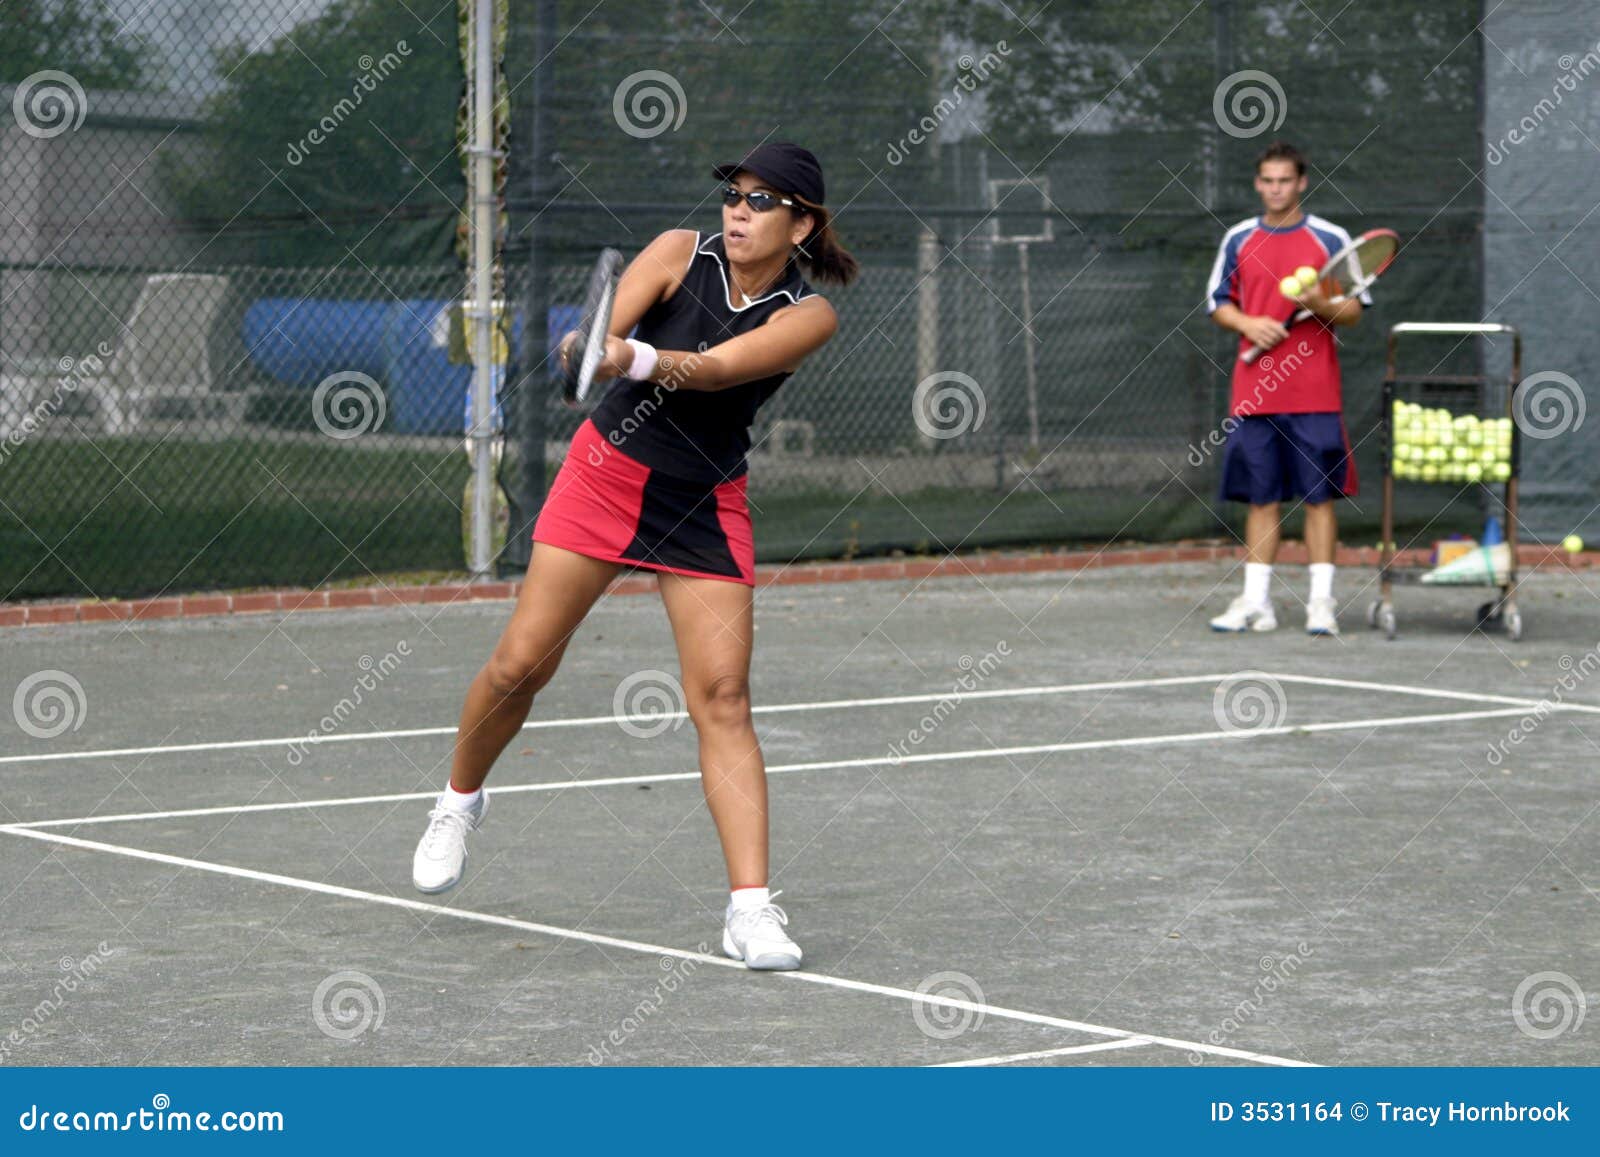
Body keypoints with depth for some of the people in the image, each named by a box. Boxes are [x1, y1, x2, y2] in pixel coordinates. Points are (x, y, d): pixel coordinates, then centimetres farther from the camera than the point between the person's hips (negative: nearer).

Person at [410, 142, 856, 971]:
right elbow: (606, 324, -21)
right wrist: (586, 348, -44)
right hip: (607, 473, 1)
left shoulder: (808, 315, -11)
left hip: (706, 510, -1)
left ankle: (750, 908, -11)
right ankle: (460, 799, 30)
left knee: (722, 698, -10)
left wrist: (638, 358, -46)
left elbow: (715, 368, -27)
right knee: (521, 663, 1)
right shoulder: (680, 254, -7)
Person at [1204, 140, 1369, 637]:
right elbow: (1218, 303, 14)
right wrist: (1248, 324, -6)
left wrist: (1323, 306, -18)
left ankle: (1322, 601, 2)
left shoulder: (1330, 239, 2)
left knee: (1319, 494, -2)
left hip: (1315, 394, -2)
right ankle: (1256, 601, 10)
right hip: (1253, 392, 2)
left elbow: (1354, 308, 3)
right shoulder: (1238, 240, 10)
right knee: (1261, 497, 5)